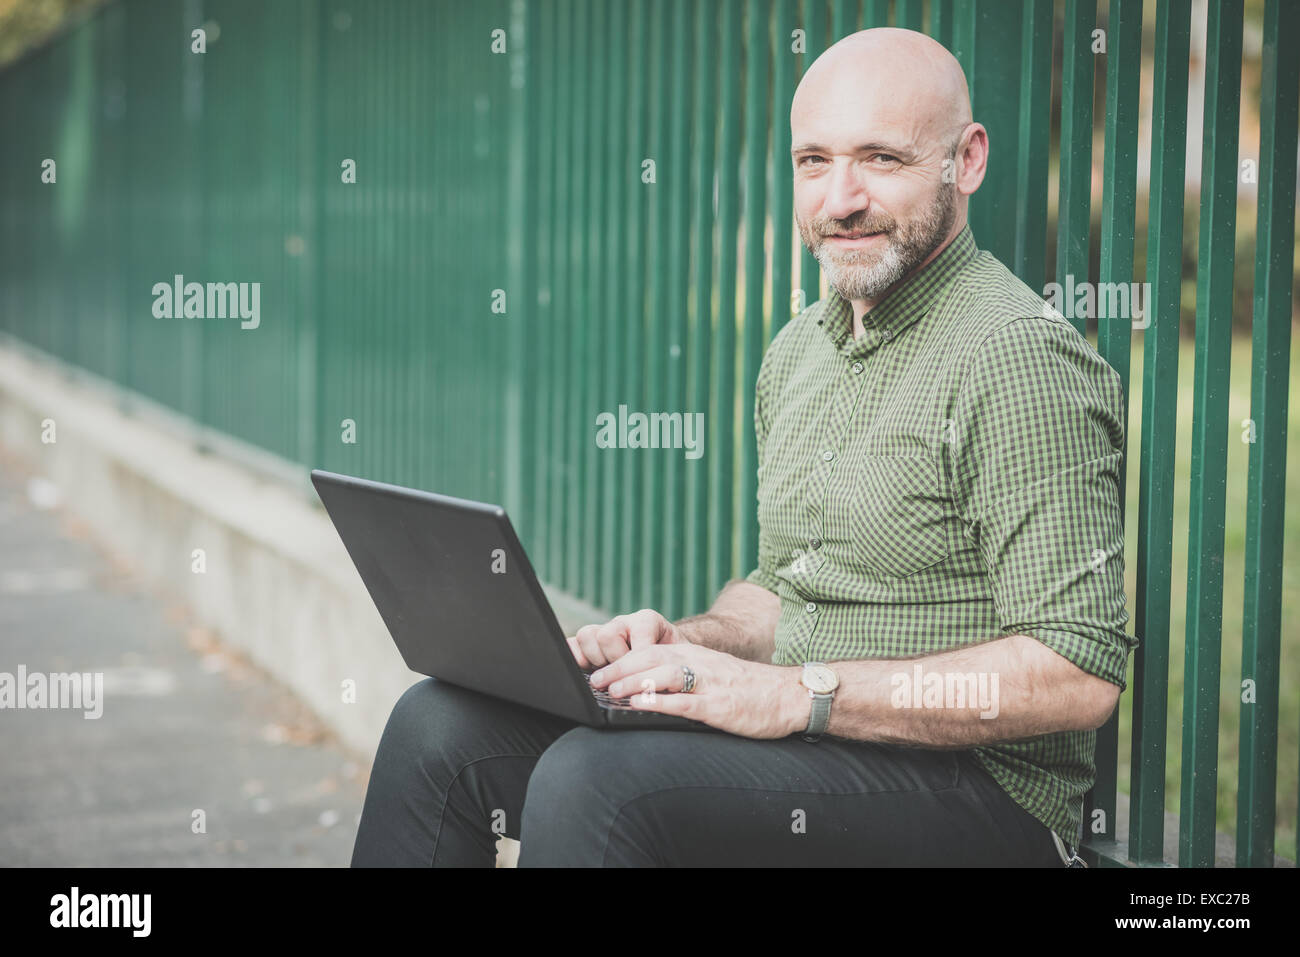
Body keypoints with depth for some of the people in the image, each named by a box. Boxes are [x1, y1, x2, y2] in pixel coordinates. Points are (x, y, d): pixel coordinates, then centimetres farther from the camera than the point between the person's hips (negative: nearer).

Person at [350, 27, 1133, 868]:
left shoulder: (1019, 357, -14)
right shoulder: (799, 351, 15)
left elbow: (1080, 673, -22)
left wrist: (799, 694, -23)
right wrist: (687, 645, 2)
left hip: (976, 790, -8)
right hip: (806, 746, 8)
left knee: (597, 778, -30)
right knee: (441, 726, -4)